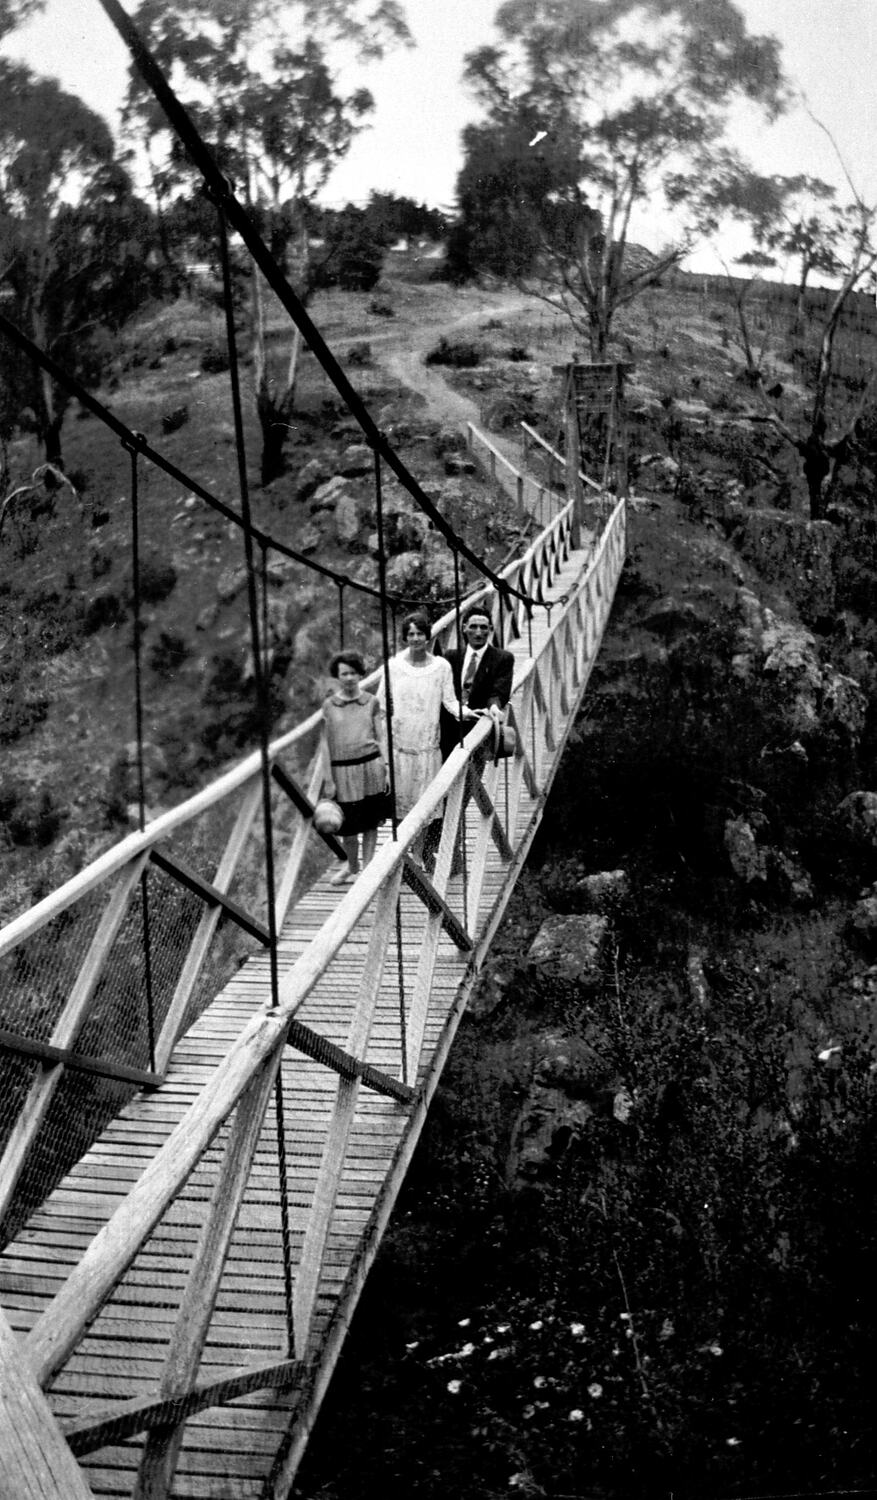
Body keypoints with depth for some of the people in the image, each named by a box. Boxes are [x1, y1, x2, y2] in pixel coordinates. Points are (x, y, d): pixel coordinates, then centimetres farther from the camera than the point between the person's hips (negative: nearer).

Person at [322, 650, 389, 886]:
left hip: (371, 766, 1)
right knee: (348, 828, 2)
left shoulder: (371, 702, 6)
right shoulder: (329, 705, 3)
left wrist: (386, 767, 4)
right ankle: (352, 866, 28)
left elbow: (380, 738, 10)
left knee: (371, 823, 4)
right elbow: (326, 744, 4)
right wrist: (329, 779, 2)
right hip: (343, 770, -1)